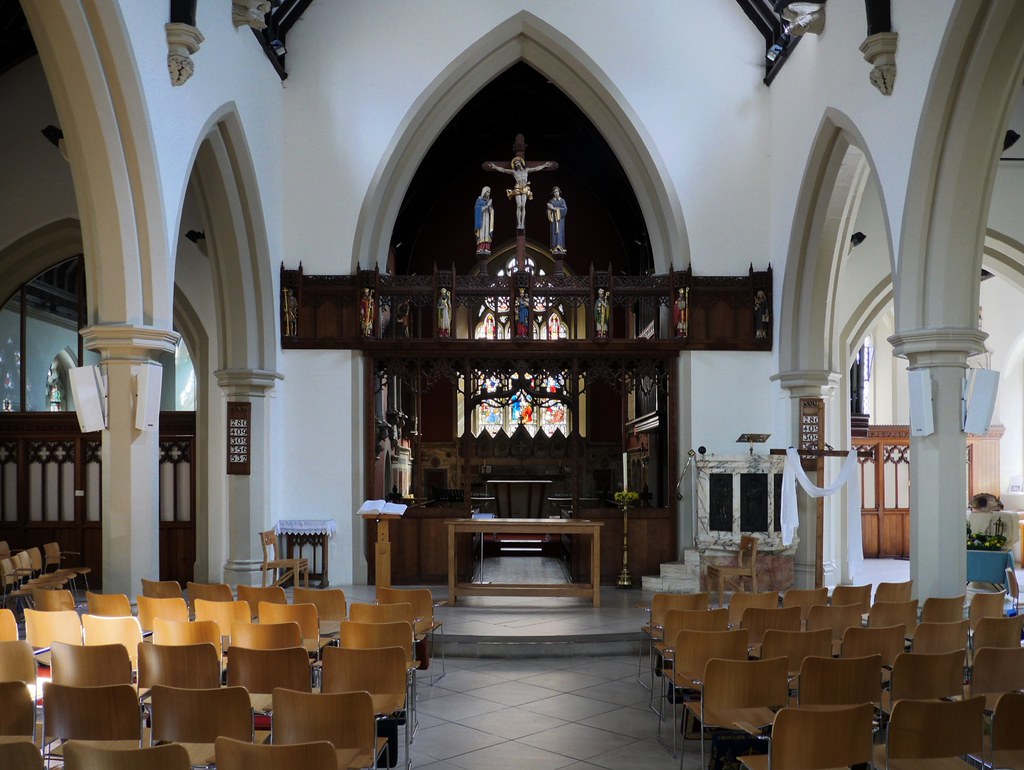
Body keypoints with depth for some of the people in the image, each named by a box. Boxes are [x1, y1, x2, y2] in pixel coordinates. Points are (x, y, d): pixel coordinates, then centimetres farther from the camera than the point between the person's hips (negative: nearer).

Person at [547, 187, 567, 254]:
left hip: (560, 219, -1)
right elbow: (548, 210, 7)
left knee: (560, 232, -6)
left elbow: (565, 209, -8)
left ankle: (560, 247, -8)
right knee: (554, 232, -5)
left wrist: (554, 208, -15)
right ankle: (555, 248, -7)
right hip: (553, 219, 1)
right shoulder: (551, 201, 9)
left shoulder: (562, 200, 5)